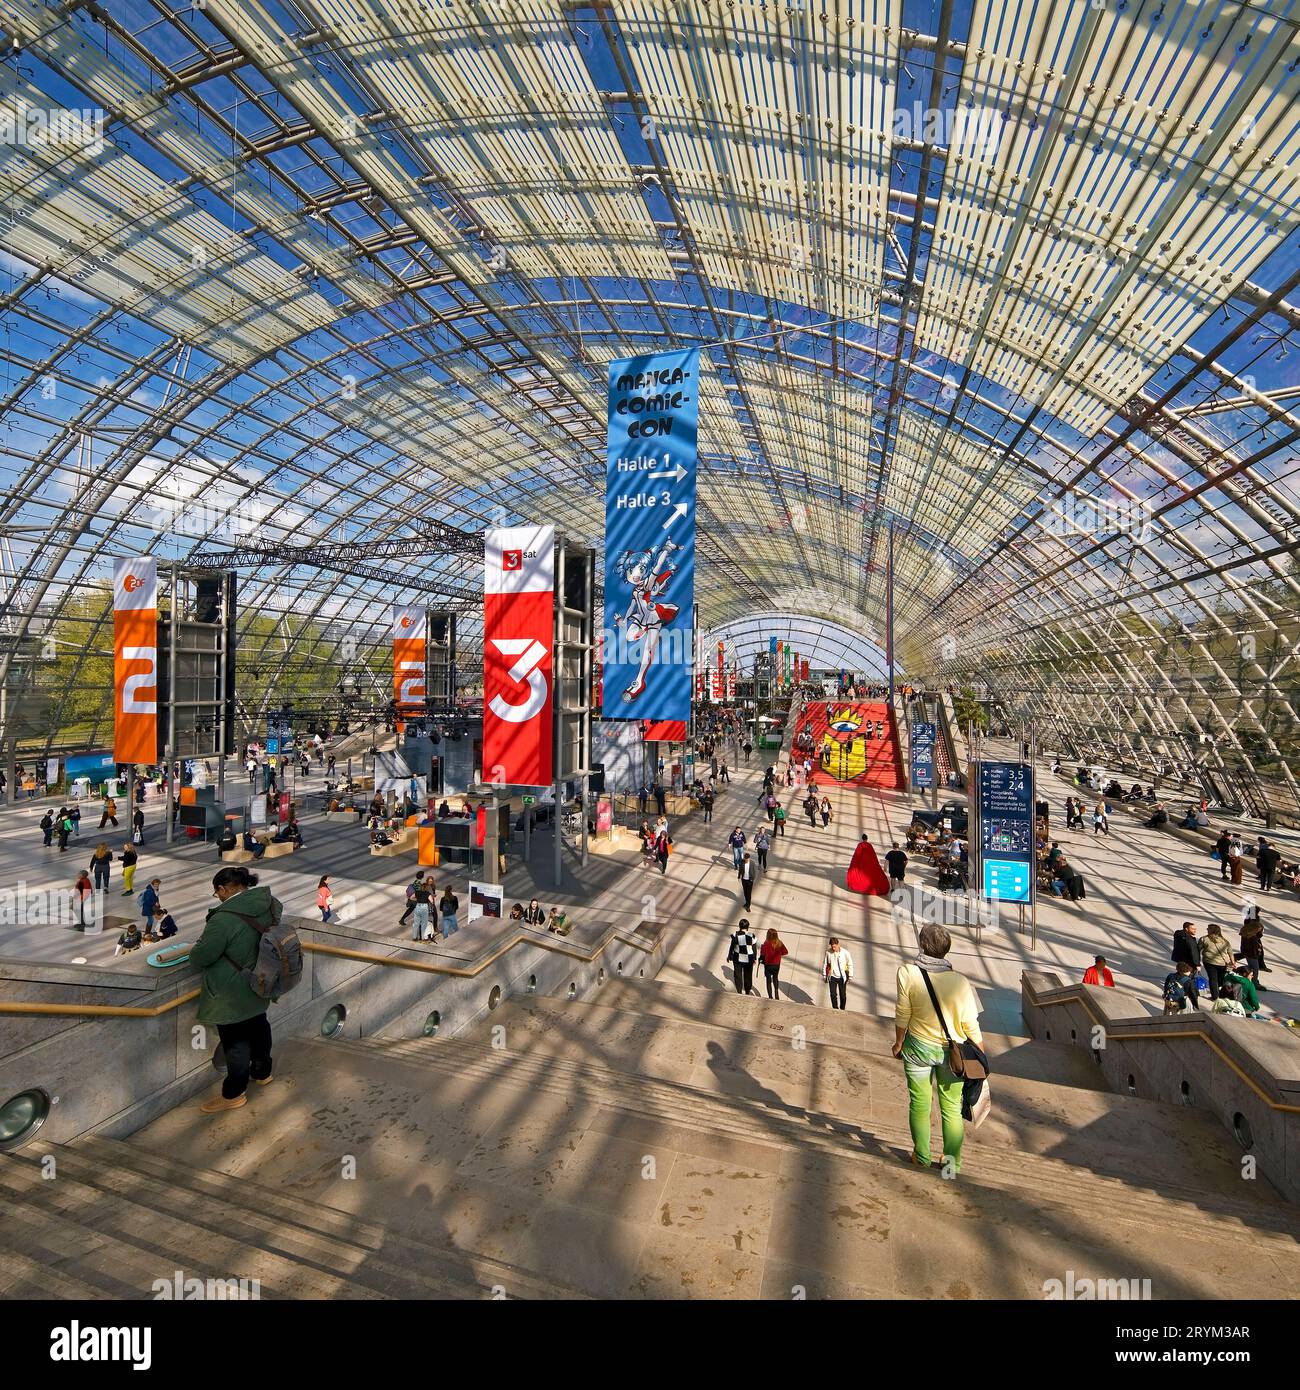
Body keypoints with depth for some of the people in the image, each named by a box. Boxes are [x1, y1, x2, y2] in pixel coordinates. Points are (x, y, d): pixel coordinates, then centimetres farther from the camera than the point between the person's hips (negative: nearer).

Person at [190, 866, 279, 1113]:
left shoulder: (225, 919, -30)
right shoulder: (268, 904, -8)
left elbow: (200, 957, -19)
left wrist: (195, 948, 3)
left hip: (232, 996, -7)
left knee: (235, 1040, 10)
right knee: (258, 1027, 25)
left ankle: (234, 1094, 27)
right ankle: (263, 1071, 44)